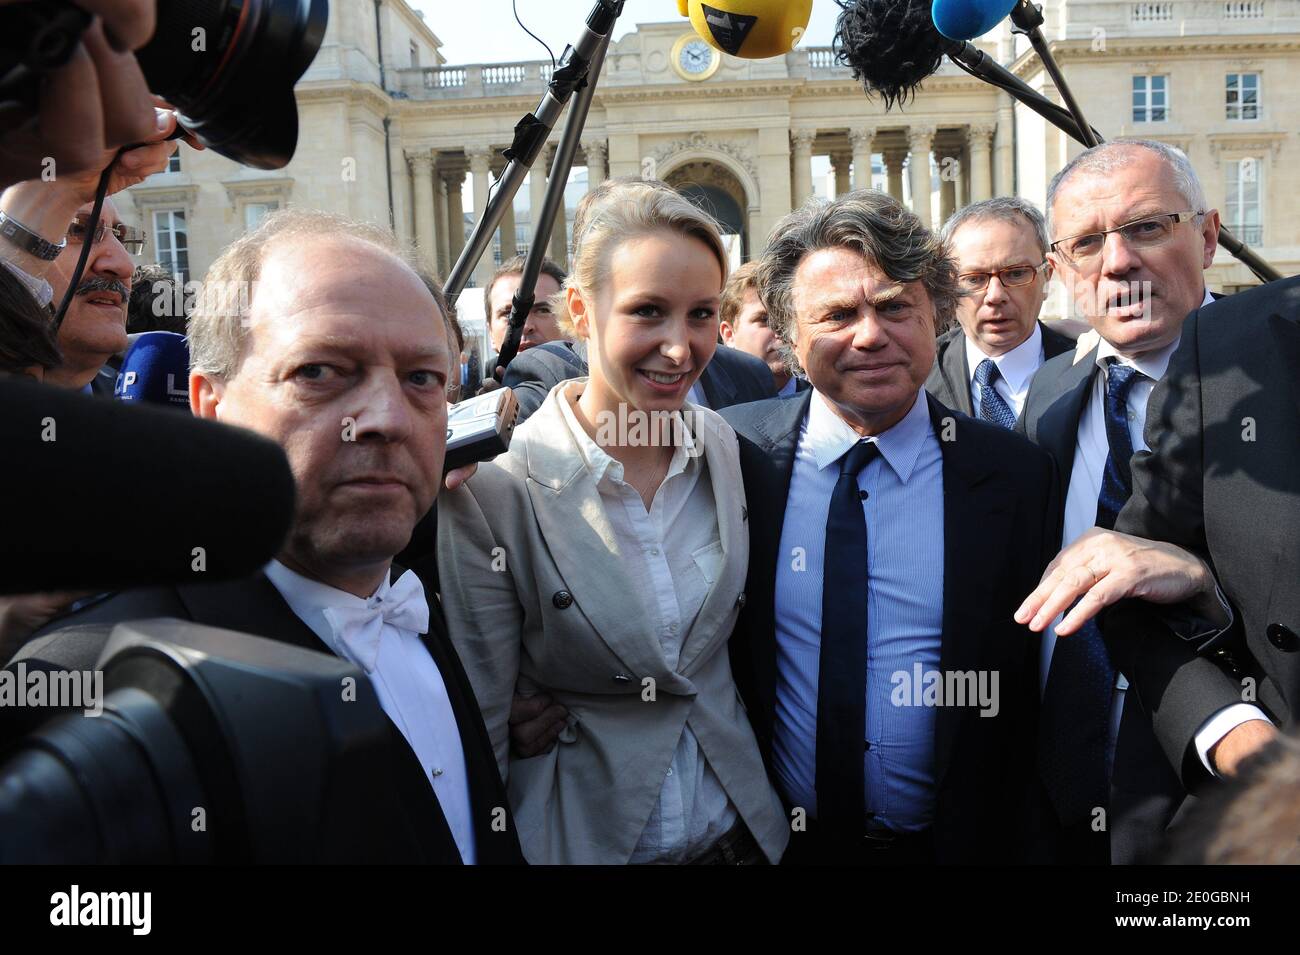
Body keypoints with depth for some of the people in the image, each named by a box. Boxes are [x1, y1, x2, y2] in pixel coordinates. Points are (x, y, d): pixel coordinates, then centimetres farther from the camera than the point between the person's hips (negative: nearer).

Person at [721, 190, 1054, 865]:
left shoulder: (1016, 474, -10)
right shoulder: (731, 451, -11)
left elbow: (1029, 698, -4)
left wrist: (1002, 840, -7)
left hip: (949, 842, 0)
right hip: (776, 840, 0)